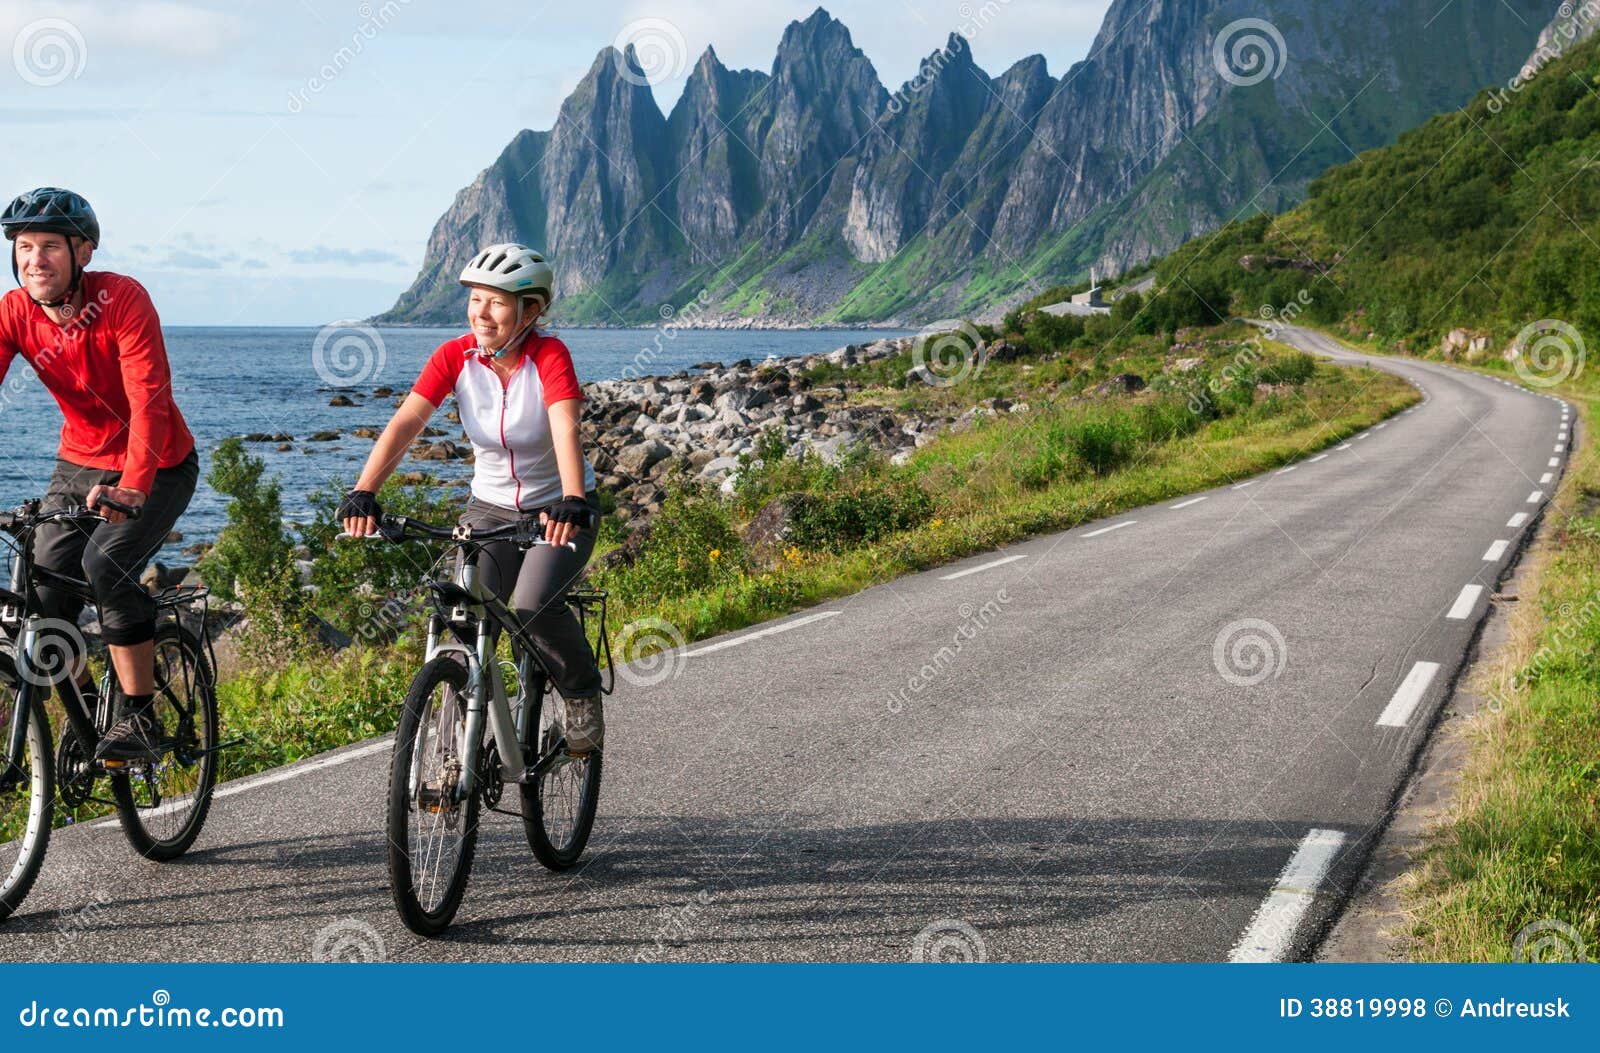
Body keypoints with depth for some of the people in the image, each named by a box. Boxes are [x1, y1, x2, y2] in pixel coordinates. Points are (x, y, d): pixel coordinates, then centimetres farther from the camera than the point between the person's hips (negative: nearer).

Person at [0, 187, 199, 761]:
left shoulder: (123, 299, -23)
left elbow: (148, 397, -32)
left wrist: (132, 487, -46)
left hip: (158, 468, -5)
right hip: (80, 464, 5)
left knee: (106, 562, -27)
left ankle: (141, 718, -13)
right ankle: (89, 709, 21)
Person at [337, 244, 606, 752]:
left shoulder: (549, 356, -21)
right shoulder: (455, 356, -12)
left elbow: (566, 432, -35)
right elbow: (404, 424, -23)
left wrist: (572, 503, -53)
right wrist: (363, 494, -37)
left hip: (556, 510, -3)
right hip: (490, 507, 3)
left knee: (533, 606, -26)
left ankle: (583, 693, 3)